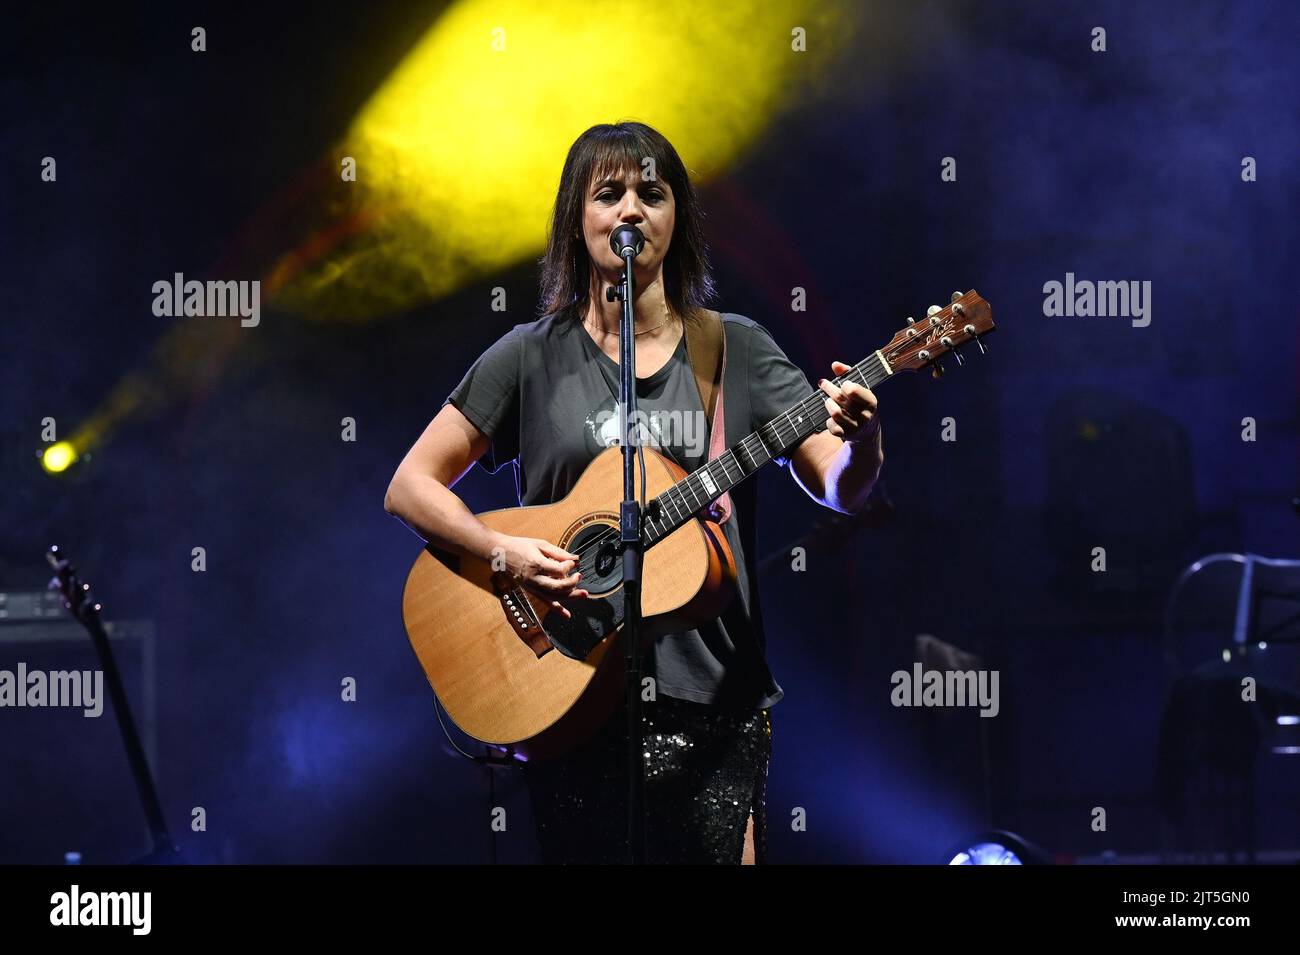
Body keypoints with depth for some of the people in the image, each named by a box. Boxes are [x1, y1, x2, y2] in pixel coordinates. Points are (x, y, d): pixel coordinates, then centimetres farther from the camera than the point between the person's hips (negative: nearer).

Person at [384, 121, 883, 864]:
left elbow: (840, 489, -2)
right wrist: (506, 553, -13)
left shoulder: (736, 349, 6)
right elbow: (411, 486, 4)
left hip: (714, 698, 1)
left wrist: (861, 441, -25)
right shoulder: (533, 358, 4)